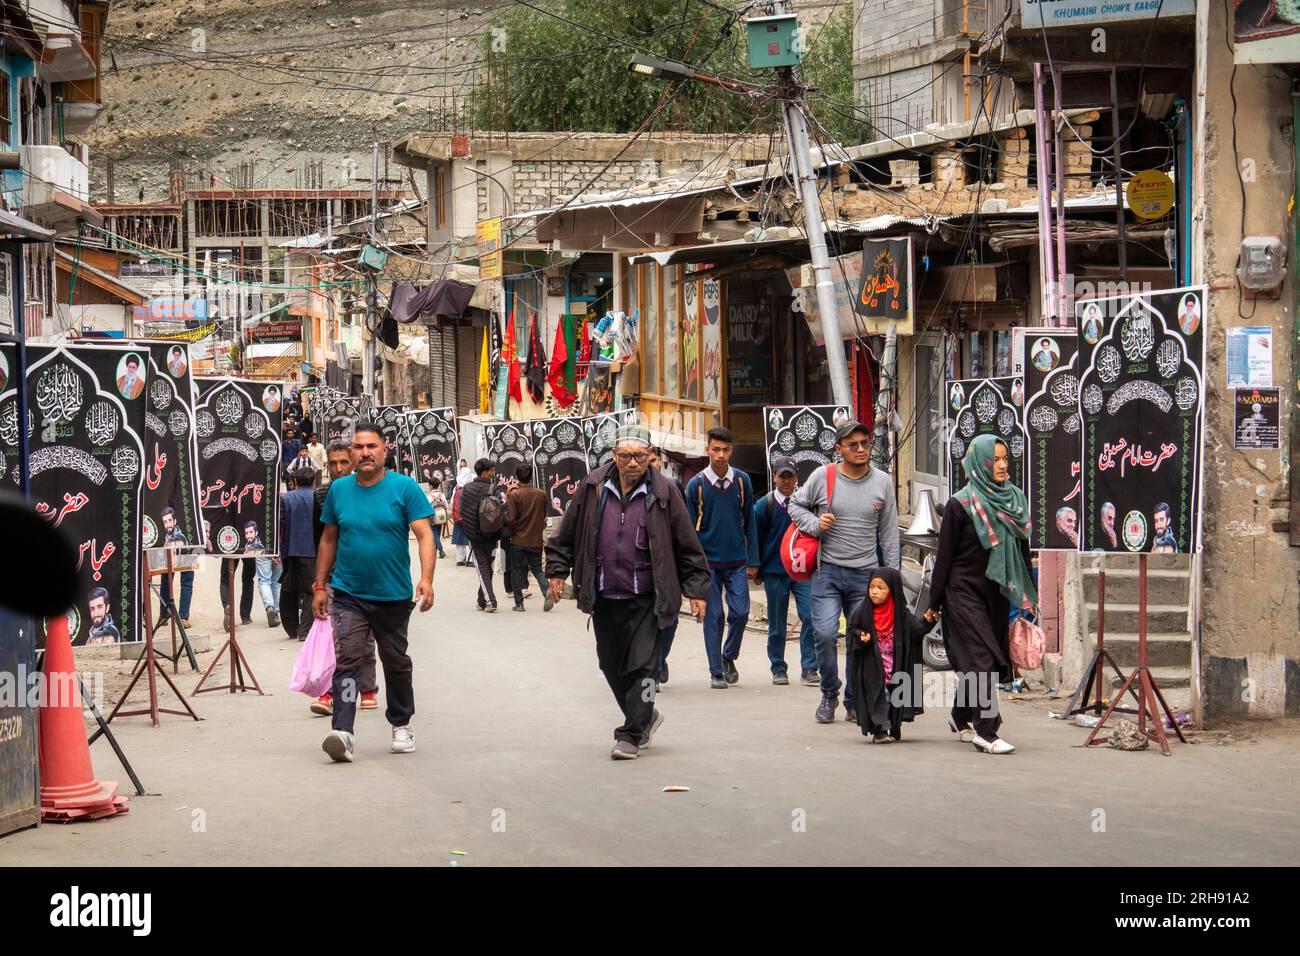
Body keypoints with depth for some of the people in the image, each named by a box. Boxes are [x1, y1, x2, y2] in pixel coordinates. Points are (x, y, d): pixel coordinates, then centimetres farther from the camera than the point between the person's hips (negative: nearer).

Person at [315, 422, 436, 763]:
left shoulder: (405, 488, -6)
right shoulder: (339, 489, 4)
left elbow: (424, 535, -11)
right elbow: (329, 540, 12)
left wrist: (426, 578, -24)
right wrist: (320, 586, 11)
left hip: (393, 595, -1)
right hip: (348, 595, 1)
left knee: (396, 663, 15)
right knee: (345, 660, -13)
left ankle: (401, 725, 33)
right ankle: (342, 733, -21)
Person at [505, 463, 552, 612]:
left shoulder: (514, 495, -13)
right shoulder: (541, 494, -1)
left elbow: (511, 518, -14)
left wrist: (510, 532, 4)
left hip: (518, 540, -3)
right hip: (536, 540, 3)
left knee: (517, 571, 9)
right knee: (537, 568, 14)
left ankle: (519, 603, 8)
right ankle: (547, 591, -12)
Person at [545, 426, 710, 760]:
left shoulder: (663, 493, -4)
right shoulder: (593, 488, 2)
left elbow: (688, 546, 1)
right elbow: (566, 535, 13)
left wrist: (696, 589, -1)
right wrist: (557, 570, 9)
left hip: (646, 600, -4)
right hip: (604, 598, 4)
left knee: (642, 666, -6)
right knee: (611, 665, 13)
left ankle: (631, 735, 2)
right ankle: (644, 716, 33)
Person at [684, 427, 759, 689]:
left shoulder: (742, 481, 2)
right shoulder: (696, 484, -4)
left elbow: (749, 522, 8)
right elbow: (690, 527, 1)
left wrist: (753, 560, 6)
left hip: (737, 561, 2)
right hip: (708, 561, -2)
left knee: (740, 612, -4)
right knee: (713, 616, -1)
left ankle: (729, 656, 21)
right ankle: (716, 672, 8)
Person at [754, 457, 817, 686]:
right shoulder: (765, 505, 0)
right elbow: (756, 538, 6)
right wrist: (758, 569, 6)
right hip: (775, 572, 0)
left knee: (810, 617, -12)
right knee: (777, 624, 6)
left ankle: (809, 669, -8)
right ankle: (778, 669, 19)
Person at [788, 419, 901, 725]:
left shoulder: (882, 481, 5)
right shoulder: (822, 476, -1)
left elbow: (889, 533, 10)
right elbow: (796, 505, 12)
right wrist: (815, 524, -8)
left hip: (866, 574, 2)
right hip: (828, 570, -1)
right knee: (825, 634, -11)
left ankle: (854, 702, 18)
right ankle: (829, 694, 11)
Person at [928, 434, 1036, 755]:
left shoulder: (1015, 499, 7)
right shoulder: (960, 505, -8)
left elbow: (1023, 548, 13)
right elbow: (945, 554, -6)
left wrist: (1028, 595, 12)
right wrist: (935, 602, -5)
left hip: (998, 593, 5)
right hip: (965, 592, -5)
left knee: (976, 661, 13)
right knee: (981, 659, -11)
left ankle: (961, 718, 30)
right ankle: (986, 730, -12)